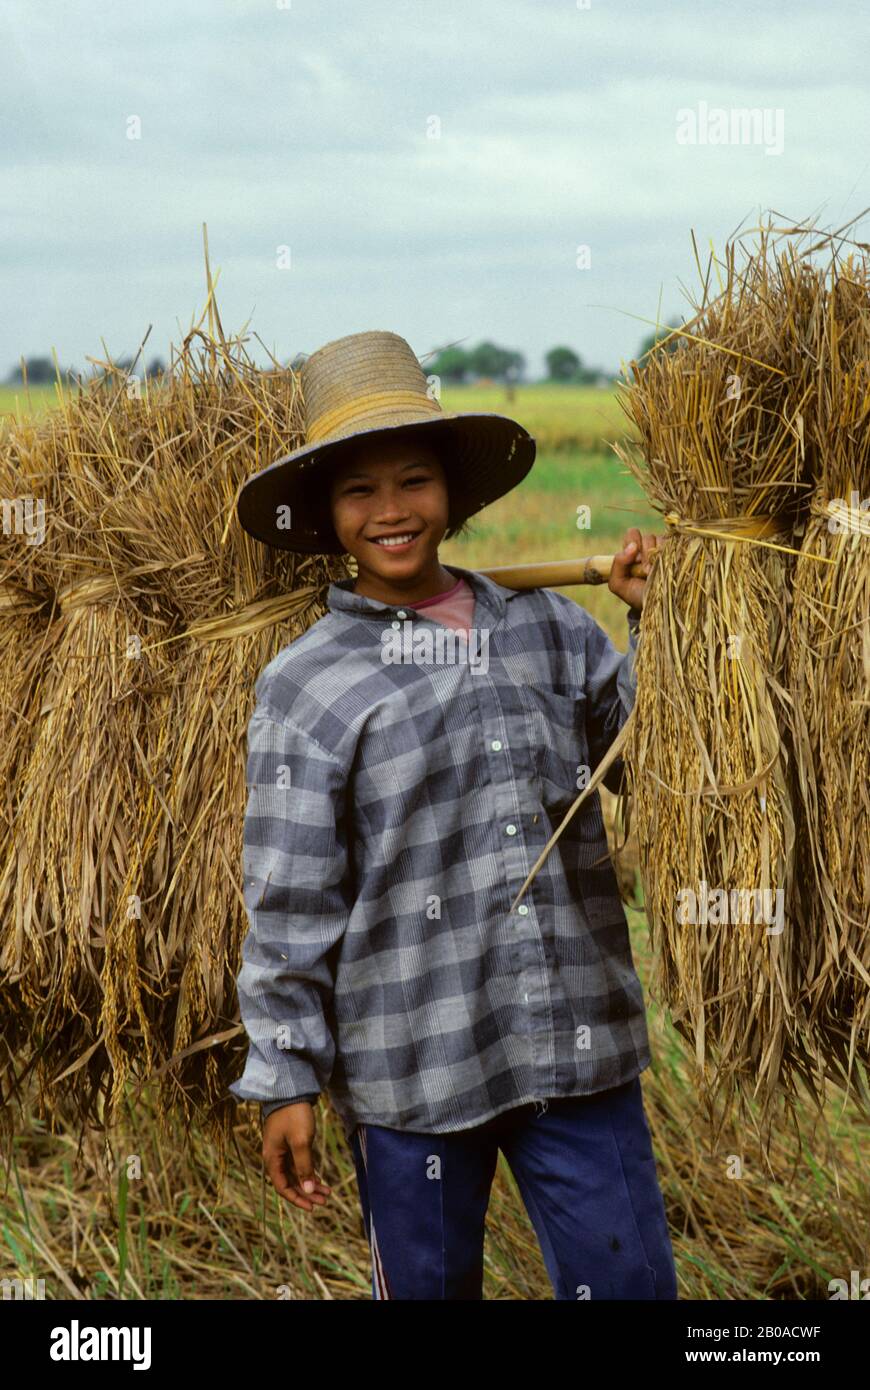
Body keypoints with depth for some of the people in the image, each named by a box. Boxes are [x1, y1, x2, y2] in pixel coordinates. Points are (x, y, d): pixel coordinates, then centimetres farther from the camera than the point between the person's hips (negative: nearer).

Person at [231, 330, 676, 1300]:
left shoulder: (551, 629, 6)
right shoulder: (306, 684, -3)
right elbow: (290, 902, -2)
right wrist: (285, 1081, -2)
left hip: (583, 1058, 2)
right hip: (410, 1074, -2)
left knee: (629, 1281, 7)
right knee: (429, 1286, 12)